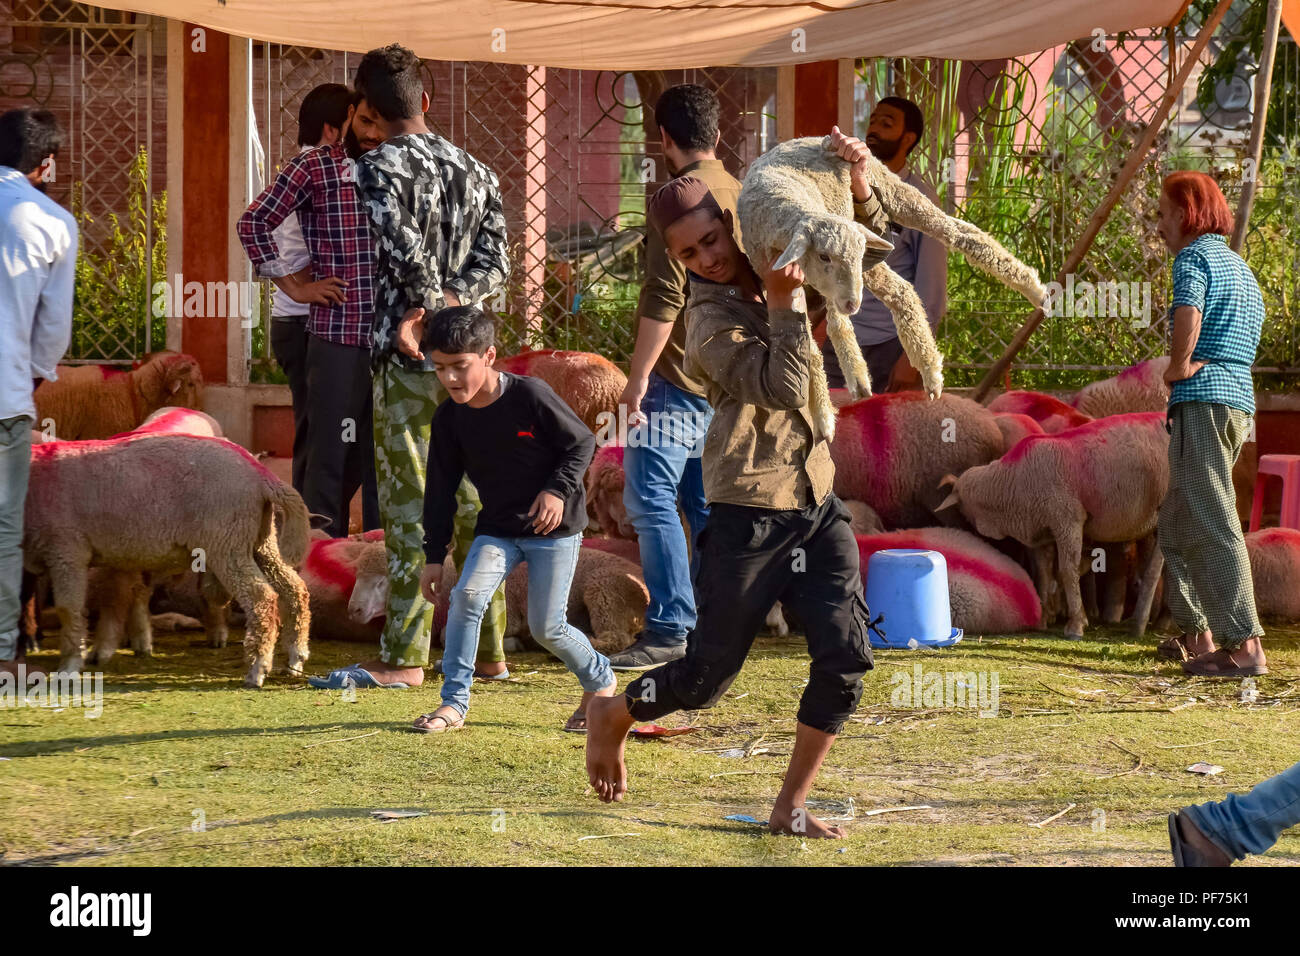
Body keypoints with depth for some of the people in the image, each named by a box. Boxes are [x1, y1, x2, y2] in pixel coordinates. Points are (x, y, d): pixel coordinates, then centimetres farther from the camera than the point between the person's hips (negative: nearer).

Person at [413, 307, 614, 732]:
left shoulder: (530, 395, -17)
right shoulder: (449, 418, -4)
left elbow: (582, 442, -7)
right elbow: (441, 489, 4)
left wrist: (558, 490, -22)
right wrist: (434, 555, 2)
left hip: (554, 527, -4)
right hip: (497, 528, 4)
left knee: (546, 627, -5)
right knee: (466, 596, -19)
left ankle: (600, 682, 24)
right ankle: (454, 703, -11)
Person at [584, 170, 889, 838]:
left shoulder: (767, 273, 6)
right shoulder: (712, 322, -15)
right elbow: (784, 389, -27)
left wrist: (859, 188, -3)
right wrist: (784, 303, -31)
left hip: (817, 506, 6)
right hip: (750, 517, -6)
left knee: (845, 659, -8)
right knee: (706, 676, 4)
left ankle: (790, 809, 3)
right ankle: (610, 718, 34)